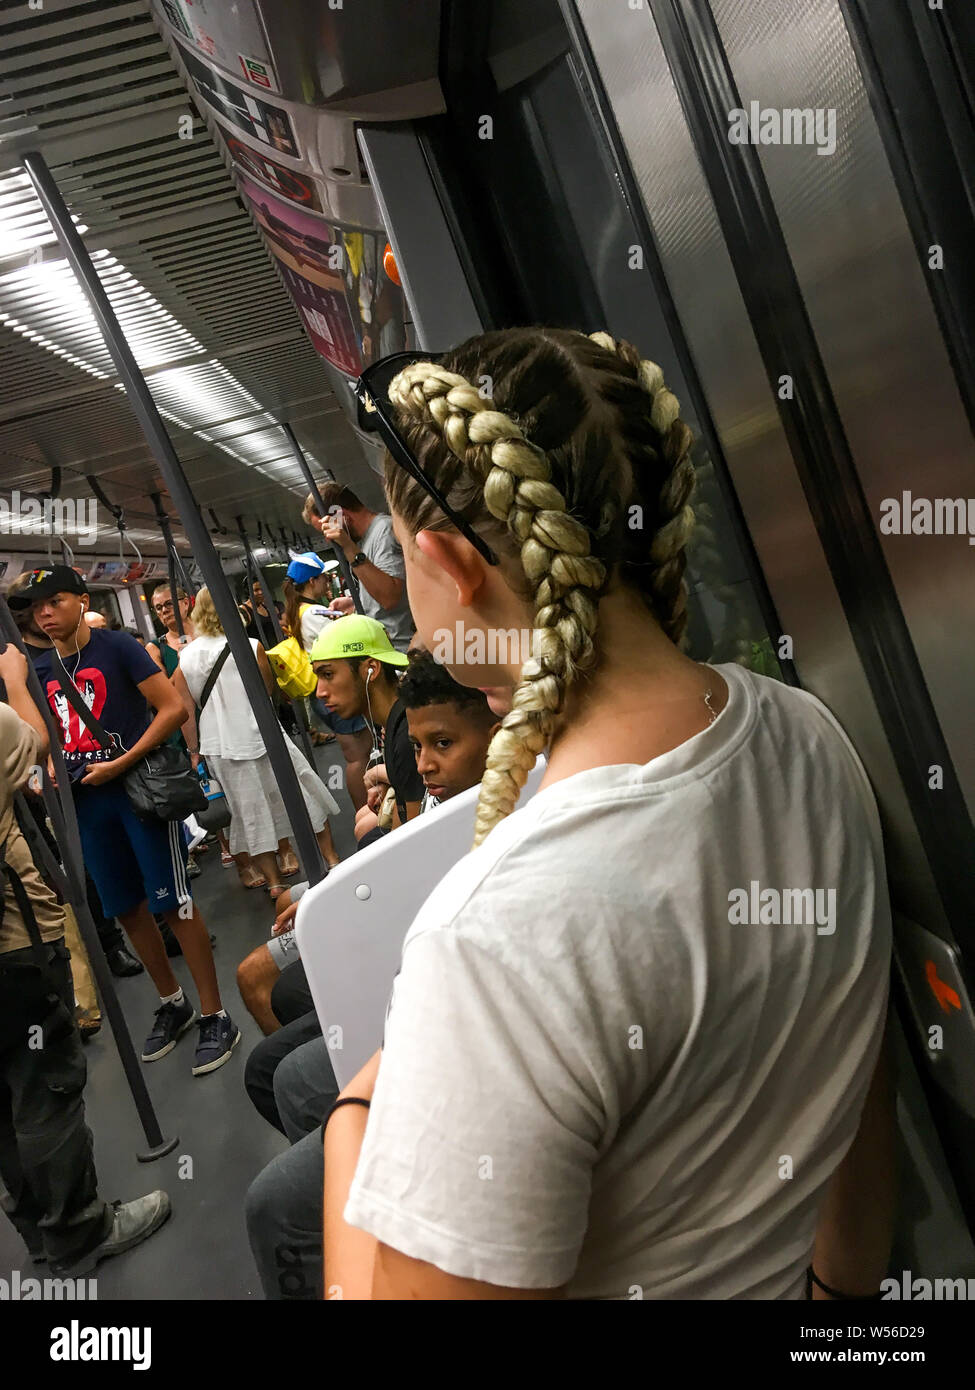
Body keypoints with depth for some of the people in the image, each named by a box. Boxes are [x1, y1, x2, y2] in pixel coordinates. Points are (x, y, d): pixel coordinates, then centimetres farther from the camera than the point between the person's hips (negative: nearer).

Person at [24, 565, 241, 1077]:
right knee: (127, 909, 14)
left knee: (173, 904, -4)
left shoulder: (117, 648, -8)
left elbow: (174, 708, -14)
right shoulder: (41, 670, 10)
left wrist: (122, 764, -18)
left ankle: (215, 1016, 7)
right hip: (87, 800, 6)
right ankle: (172, 1004, 31)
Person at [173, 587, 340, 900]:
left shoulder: (186, 658, -2)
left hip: (219, 748, 3)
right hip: (260, 736, -3)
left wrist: (195, 750, 7)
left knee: (251, 813, 14)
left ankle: (274, 882, 19)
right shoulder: (250, 647, -12)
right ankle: (331, 859, 21)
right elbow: (268, 689, 1)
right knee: (304, 794, 14)